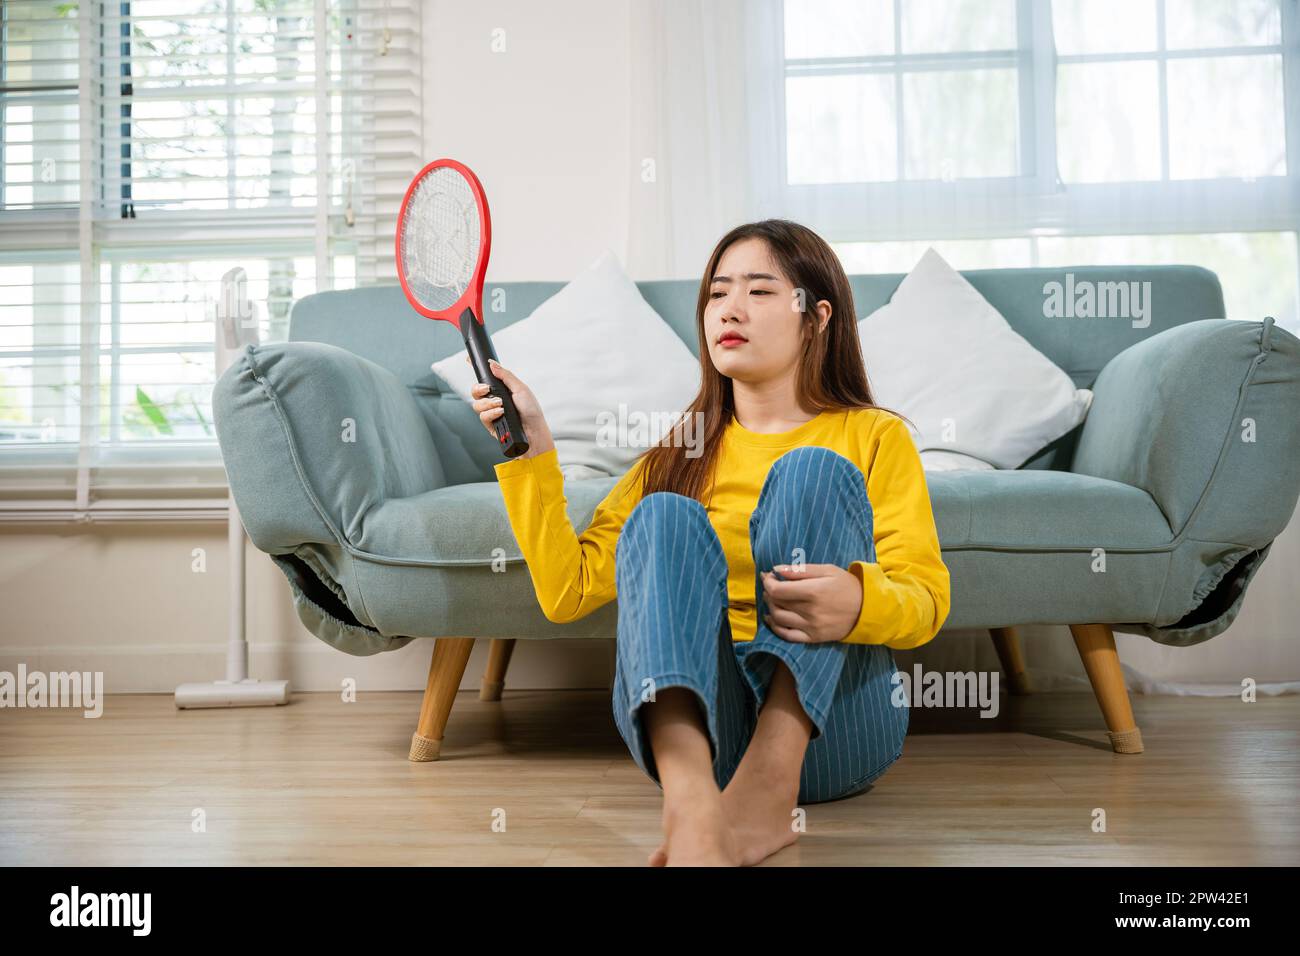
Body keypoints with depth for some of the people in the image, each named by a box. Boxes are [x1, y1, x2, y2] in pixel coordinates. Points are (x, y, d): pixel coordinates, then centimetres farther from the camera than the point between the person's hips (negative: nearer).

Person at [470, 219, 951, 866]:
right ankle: (689, 807, -46)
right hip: (690, 724, 2)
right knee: (665, 516, -22)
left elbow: (926, 598, -1)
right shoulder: (678, 455, 20)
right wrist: (531, 450, 1)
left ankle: (770, 784, -35)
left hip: (829, 727, -1)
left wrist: (858, 602, -24)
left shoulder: (874, 436, 14)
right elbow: (567, 592, 9)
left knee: (814, 470, -18)